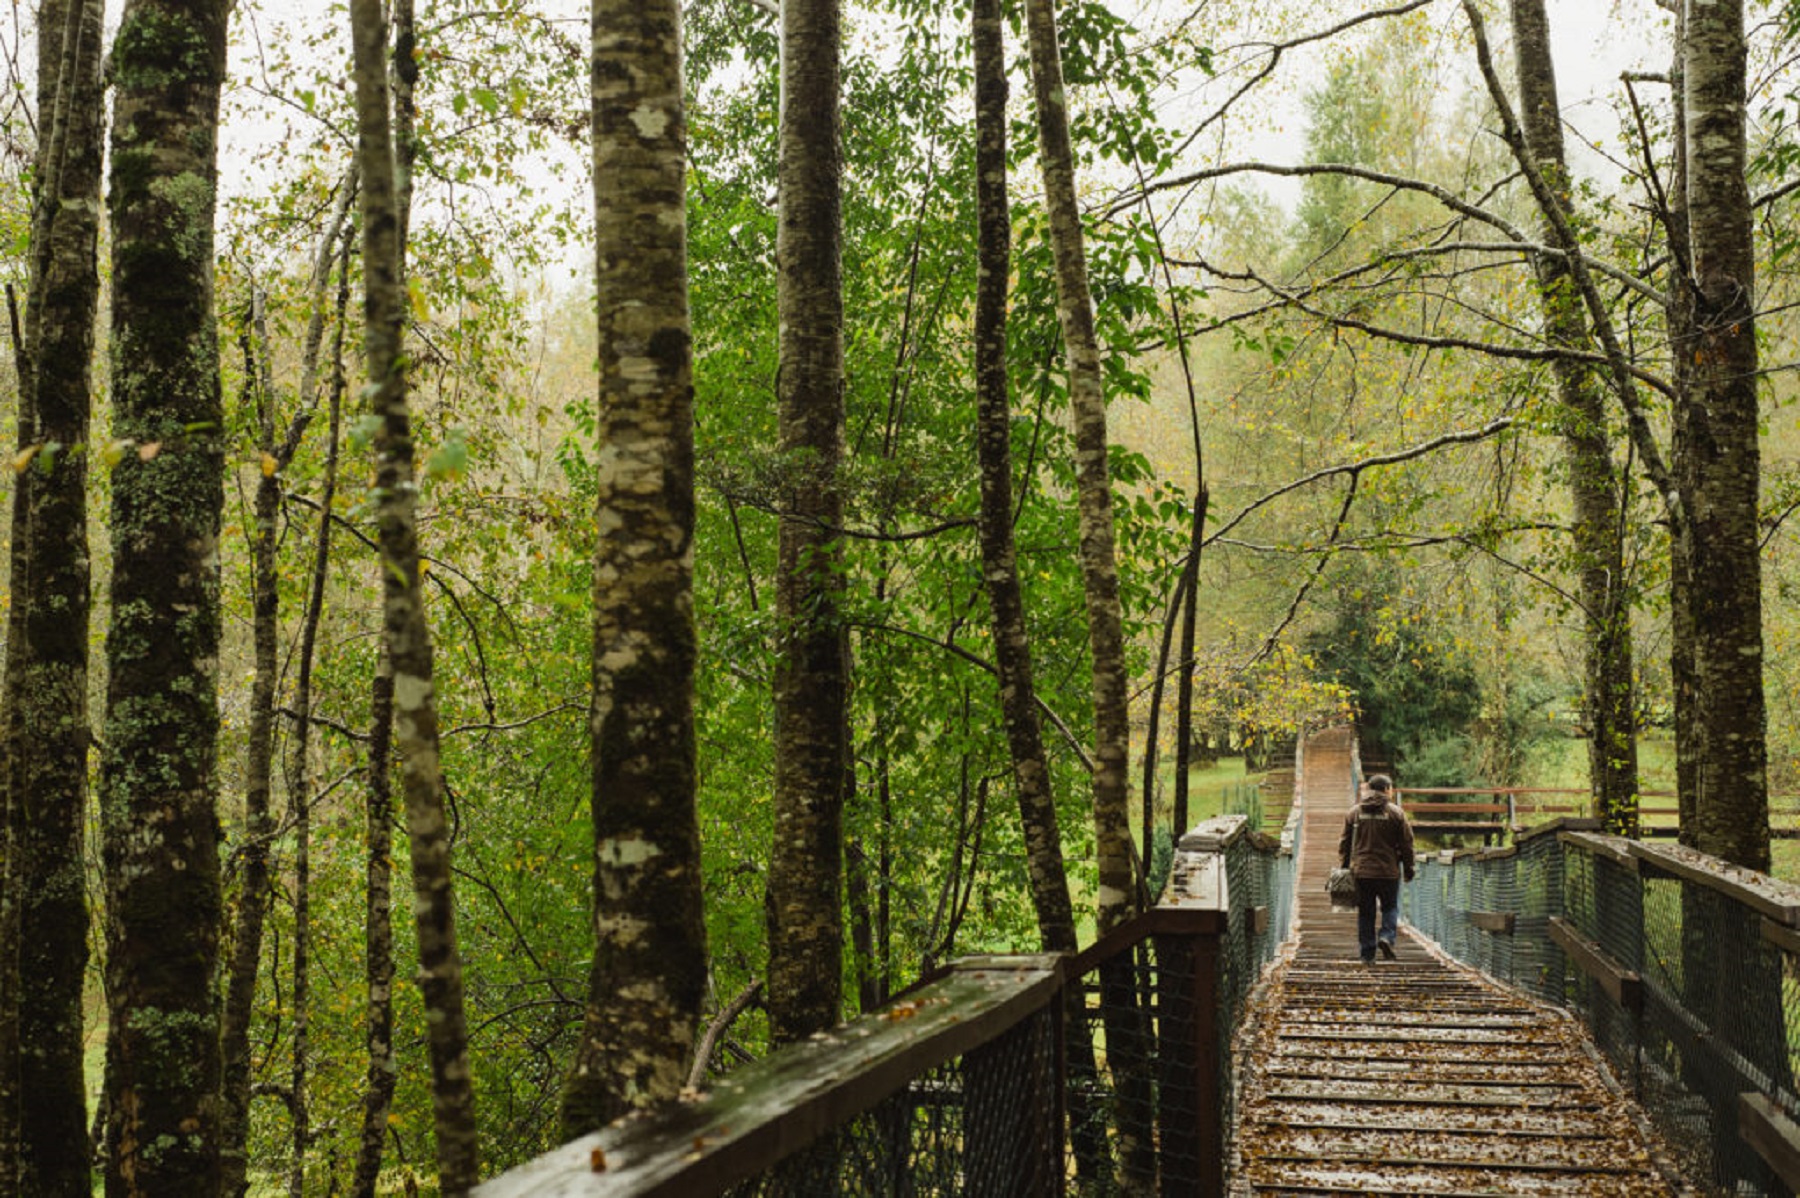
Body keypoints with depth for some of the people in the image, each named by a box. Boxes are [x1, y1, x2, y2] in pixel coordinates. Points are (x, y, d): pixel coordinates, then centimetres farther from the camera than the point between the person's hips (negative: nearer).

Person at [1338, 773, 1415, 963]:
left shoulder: (1354, 812, 4)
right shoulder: (1395, 813, -3)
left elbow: (1344, 842, 7)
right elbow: (1406, 843, -1)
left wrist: (1344, 866, 14)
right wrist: (1408, 869, 8)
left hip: (1361, 871, 2)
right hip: (1388, 871, -2)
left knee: (1365, 913, 8)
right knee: (1390, 907, 14)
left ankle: (1367, 954, 9)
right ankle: (1387, 937, -10)